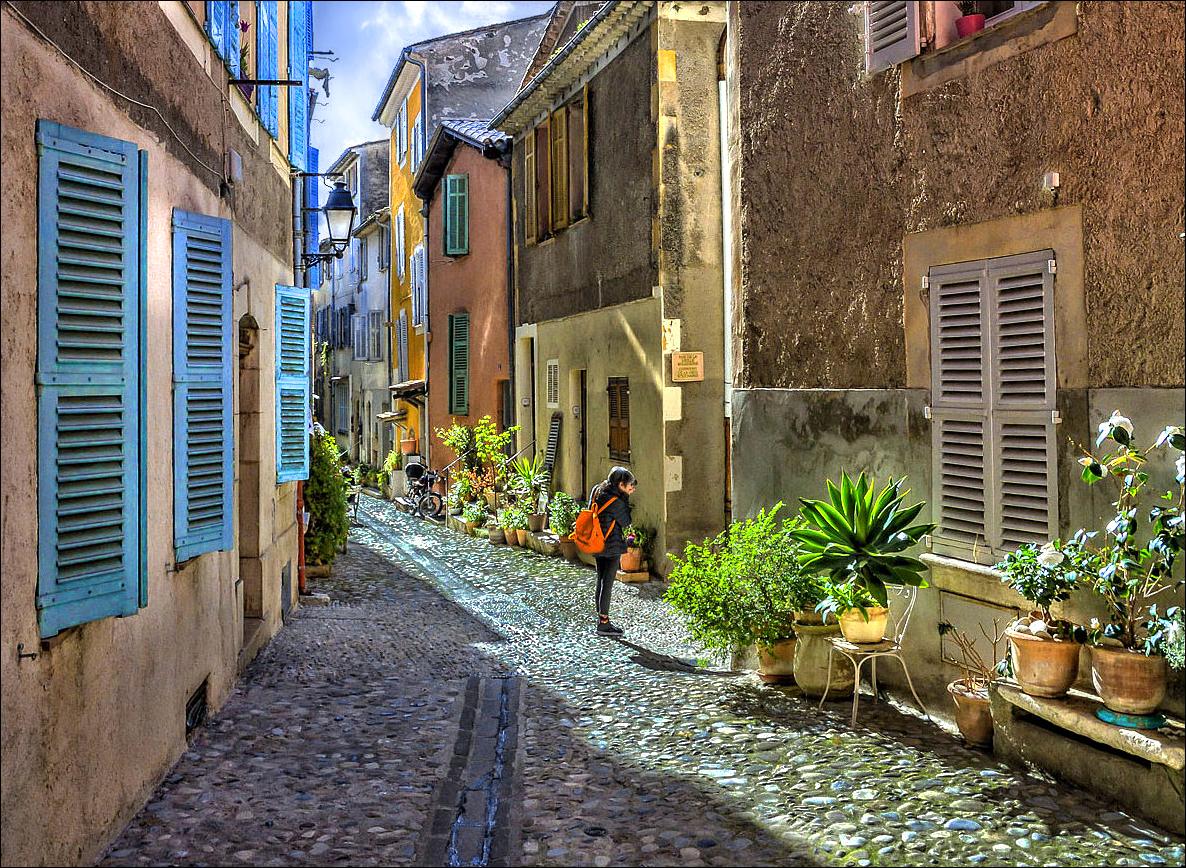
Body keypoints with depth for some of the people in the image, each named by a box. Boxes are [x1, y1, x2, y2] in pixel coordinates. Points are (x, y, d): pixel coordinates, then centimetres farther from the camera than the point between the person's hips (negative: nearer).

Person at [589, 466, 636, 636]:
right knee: (607, 584, -2)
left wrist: (624, 497, 8)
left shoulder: (597, 492, 2)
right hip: (612, 547, -8)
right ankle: (604, 624, 2)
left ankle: (600, 618, 23)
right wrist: (626, 500, -8)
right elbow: (626, 522, -10)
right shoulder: (616, 501, -22)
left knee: (601, 581, 16)